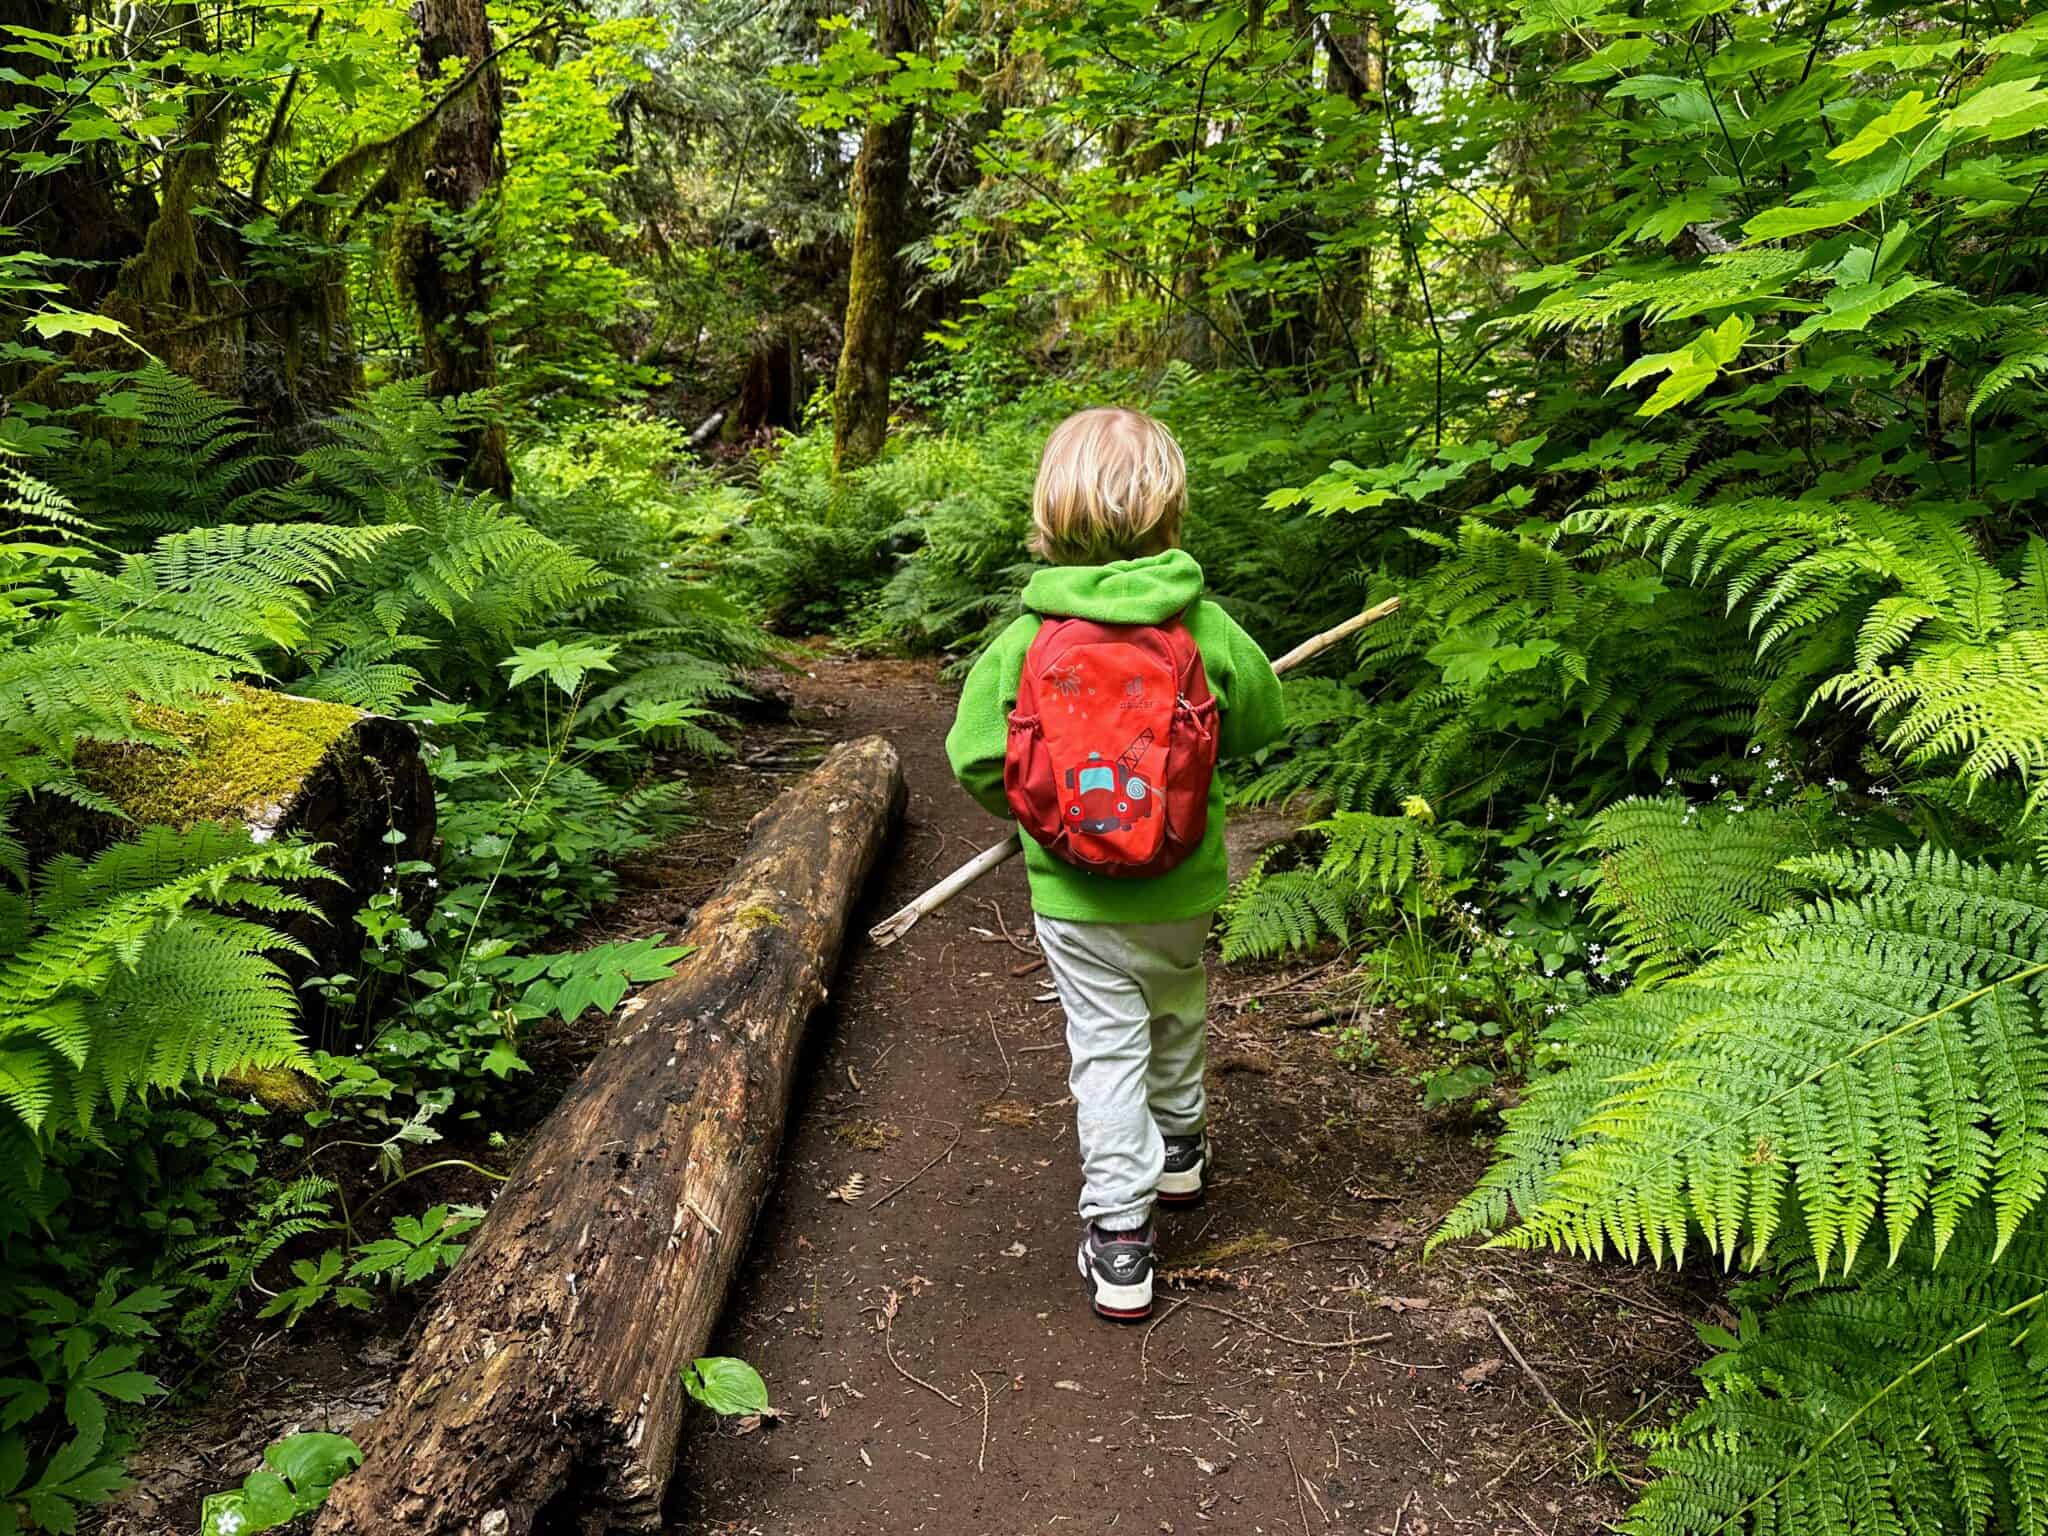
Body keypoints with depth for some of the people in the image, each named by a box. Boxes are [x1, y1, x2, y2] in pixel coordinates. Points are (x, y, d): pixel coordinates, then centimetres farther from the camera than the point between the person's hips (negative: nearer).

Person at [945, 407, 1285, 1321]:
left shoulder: (1024, 638, -12)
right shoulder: (1205, 628, -11)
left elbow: (973, 758, -10)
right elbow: (1262, 719, 4)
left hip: (1070, 895, -1)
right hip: (1183, 888, 1)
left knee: (1105, 1048, 8)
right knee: (1178, 1015, 25)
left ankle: (1117, 1239, 8)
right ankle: (1179, 1151, 49)